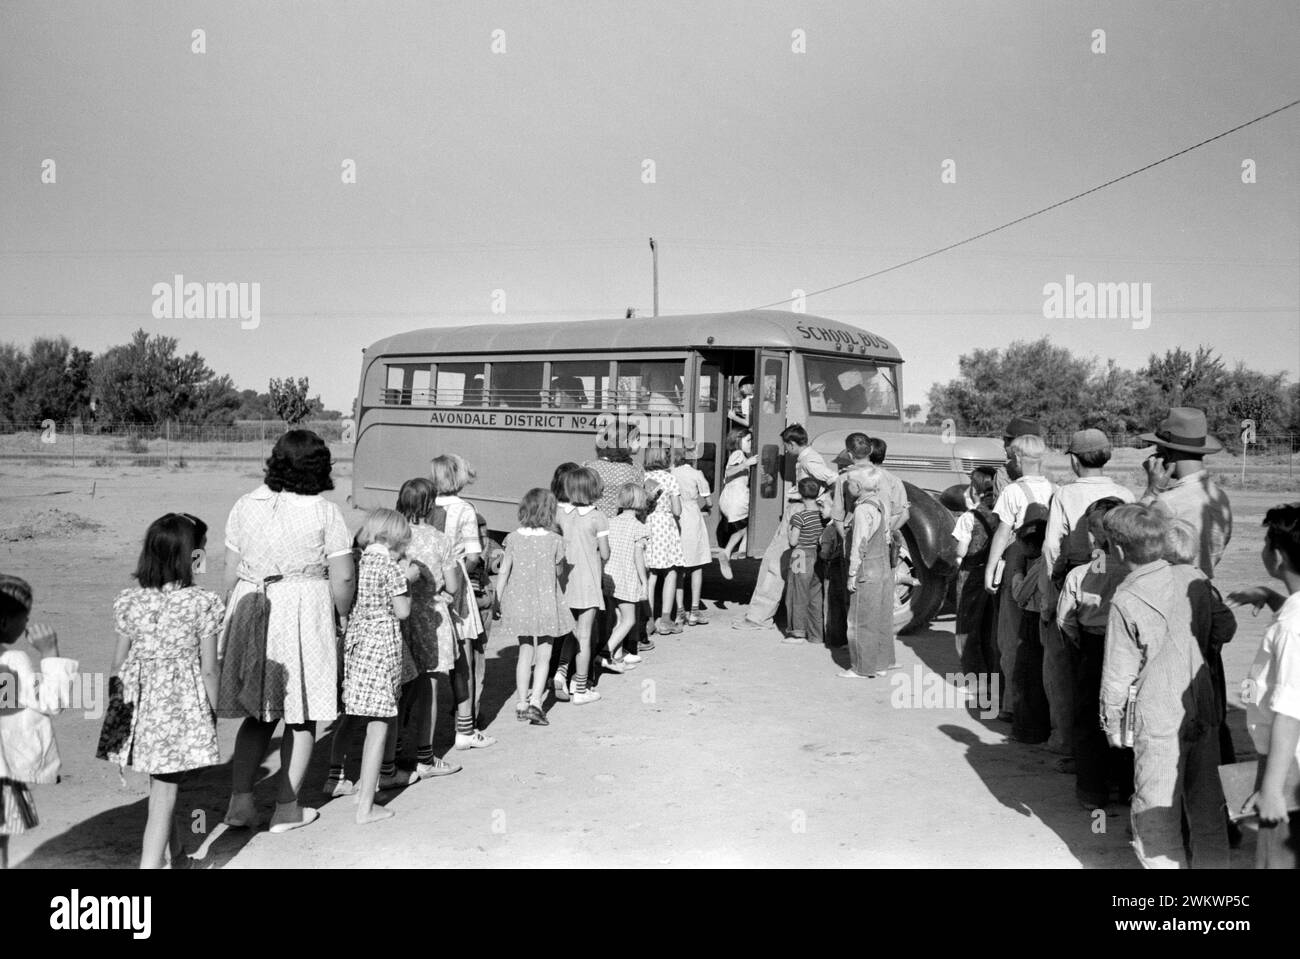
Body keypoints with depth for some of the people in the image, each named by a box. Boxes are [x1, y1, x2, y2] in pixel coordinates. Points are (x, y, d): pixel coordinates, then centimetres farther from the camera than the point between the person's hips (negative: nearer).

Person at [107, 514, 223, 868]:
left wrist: (122, 703, 19)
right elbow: (209, 669, -9)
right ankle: (150, 863, 1)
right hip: (183, 707, -5)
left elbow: (119, 662, 5)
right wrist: (213, 710, 4)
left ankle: (175, 855, 38)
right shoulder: (203, 603, -13)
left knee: (161, 784, 22)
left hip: (141, 706, 5)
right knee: (164, 794, 3)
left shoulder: (129, 601, -2)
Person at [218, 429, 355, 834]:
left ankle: (240, 801, 14)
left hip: (250, 609, 4)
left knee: (258, 714, 18)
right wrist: (344, 617, 8)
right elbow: (342, 577, -8)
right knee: (302, 717, 9)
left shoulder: (247, 505, 4)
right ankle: (286, 808, 16)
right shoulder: (324, 511, -7)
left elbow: (231, 570, 8)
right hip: (303, 610, -4)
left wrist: (232, 613, 21)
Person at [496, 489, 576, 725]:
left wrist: (499, 600, 9)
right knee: (543, 654, 6)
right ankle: (535, 701, -6)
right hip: (546, 603, -3)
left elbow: (503, 572, -1)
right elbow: (558, 571, 1)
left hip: (518, 602, 3)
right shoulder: (555, 540, -12)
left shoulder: (514, 538, -5)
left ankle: (522, 703, 18)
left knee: (525, 651, 16)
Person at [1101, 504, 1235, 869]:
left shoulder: (1125, 600, -17)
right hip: (1204, 712, 6)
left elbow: (1118, 674, -13)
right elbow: (1226, 628, 9)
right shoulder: (1194, 578, -3)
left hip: (1159, 722, -6)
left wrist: (1112, 723, -1)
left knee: (1157, 809, 6)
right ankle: (1213, 861, 31)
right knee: (1206, 801, 19)